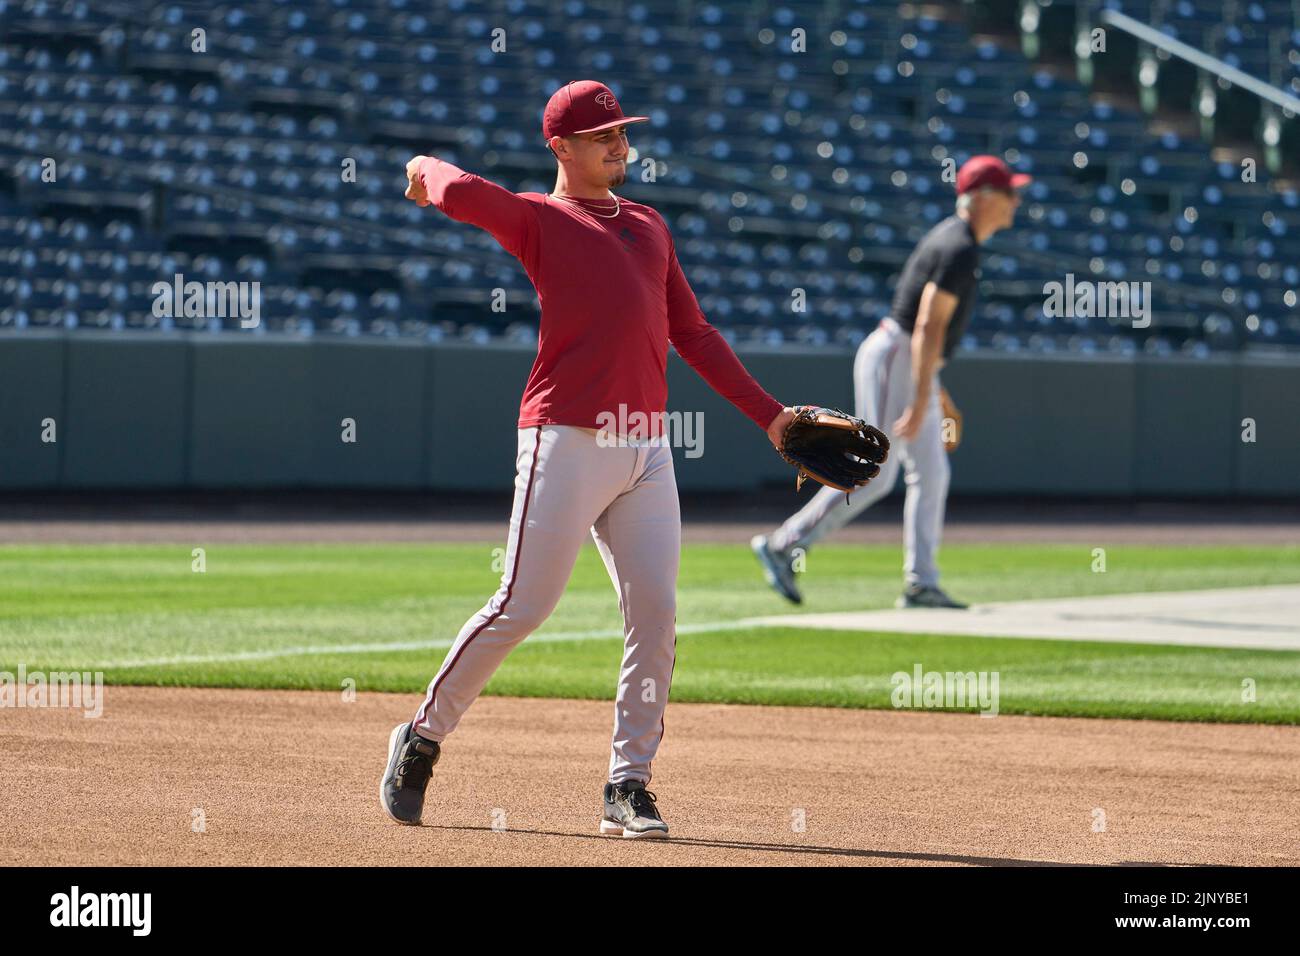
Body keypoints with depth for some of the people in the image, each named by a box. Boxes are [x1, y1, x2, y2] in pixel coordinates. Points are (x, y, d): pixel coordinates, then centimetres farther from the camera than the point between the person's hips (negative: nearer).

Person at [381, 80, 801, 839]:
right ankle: (424, 738, 11)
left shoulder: (650, 227, 23)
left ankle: (629, 784, 4)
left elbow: (693, 333, 23)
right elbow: (463, 194, -16)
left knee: (655, 615, -2)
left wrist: (767, 413, 18)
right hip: (567, 441, -6)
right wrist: (428, 172, 7)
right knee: (522, 607, -6)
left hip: (646, 449, 6)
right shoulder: (536, 218, 3)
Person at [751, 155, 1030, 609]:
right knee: (874, 473, -12)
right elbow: (929, 326, -24)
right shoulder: (959, 249, -16)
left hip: (913, 367, 10)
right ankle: (783, 546, -10)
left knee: (931, 476, 7)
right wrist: (921, 401, -27)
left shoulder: (951, 239, 16)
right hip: (893, 360, -10)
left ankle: (921, 584, 7)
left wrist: (937, 391, 27)